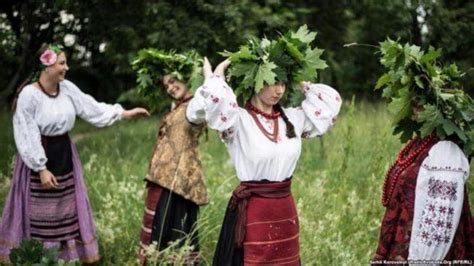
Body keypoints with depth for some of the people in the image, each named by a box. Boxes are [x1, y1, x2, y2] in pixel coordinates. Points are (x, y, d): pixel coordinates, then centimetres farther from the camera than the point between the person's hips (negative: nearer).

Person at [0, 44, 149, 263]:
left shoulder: (67, 88, -2)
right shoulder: (29, 95, -20)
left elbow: (92, 108, 6)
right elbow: (27, 137, -18)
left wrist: (125, 113, 4)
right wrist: (41, 168, -19)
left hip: (64, 153, 7)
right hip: (40, 156, -6)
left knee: (67, 209, 14)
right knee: (40, 212, 2)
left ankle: (68, 254, 26)